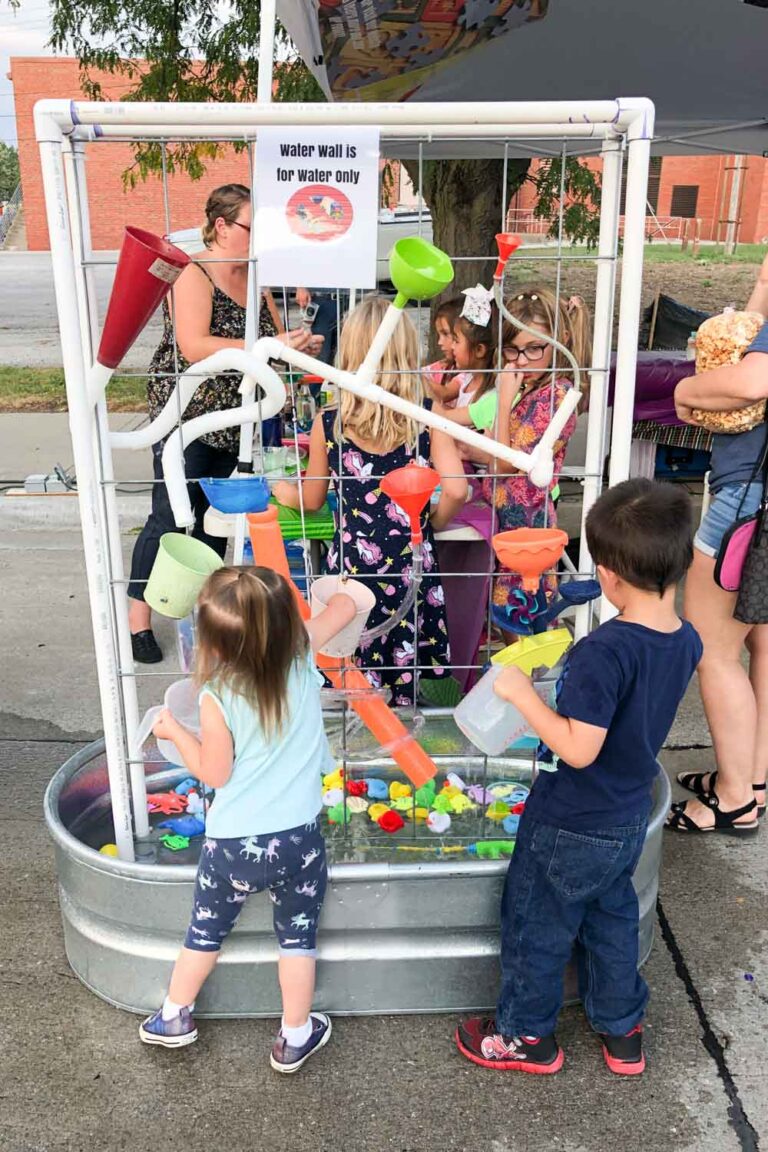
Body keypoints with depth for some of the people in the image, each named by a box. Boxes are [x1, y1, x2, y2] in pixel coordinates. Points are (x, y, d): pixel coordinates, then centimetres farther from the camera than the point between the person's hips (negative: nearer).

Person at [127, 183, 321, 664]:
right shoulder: (194, 275, -12)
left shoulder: (254, 278, 10)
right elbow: (193, 347, -25)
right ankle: (138, 617, 7)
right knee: (172, 517, -4)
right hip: (187, 417, -7)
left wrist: (298, 345, -10)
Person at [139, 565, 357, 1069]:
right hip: (298, 838, 2)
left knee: (207, 930, 22)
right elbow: (344, 607, 5)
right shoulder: (302, 654, -12)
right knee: (298, 936, 19)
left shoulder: (217, 698, -19)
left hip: (233, 843, -1)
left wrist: (174, 731, 6)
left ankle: (173, 1017, 42)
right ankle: (295, 1037, 33)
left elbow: (214, 773, -7)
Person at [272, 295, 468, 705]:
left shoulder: (328, 424, -7)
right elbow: (455, 489, -17)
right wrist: (433, 522, 5)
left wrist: (275, 485, 27)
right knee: (403, 673, 16)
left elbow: (311, 500, 6)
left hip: (352, 563, 0)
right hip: (411, 564, 0)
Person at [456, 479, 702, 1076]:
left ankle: (527, 1036, 37)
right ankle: (623, 1030, 45)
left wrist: (523, 694, -24)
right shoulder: (687, 641, -8)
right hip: (629, 823, 7)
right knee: (611, 920, 28)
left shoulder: (604, 651, -34)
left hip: (570, 829, -7)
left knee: (536, 926, 16)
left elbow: (579, 749, -32)